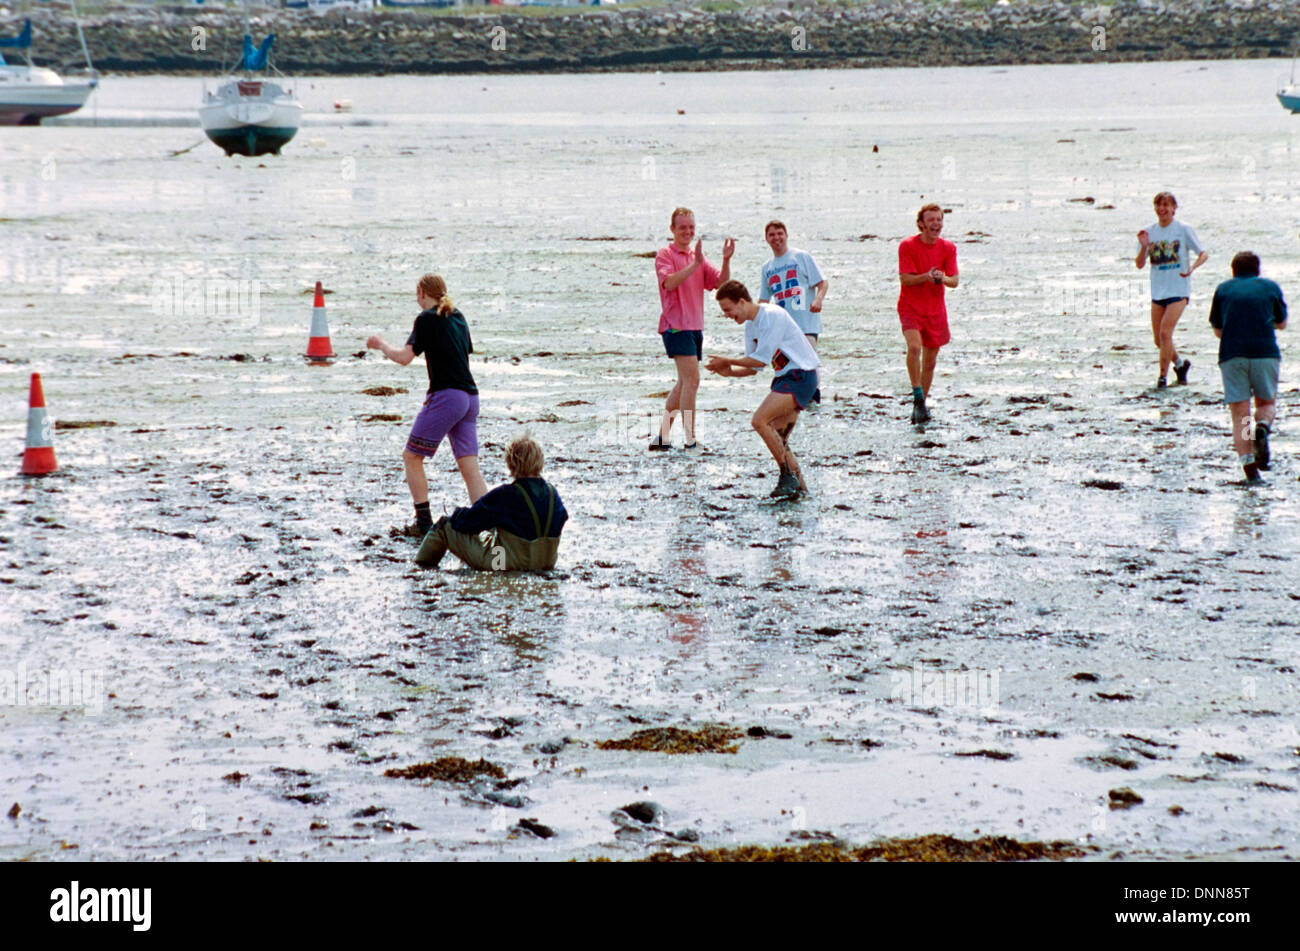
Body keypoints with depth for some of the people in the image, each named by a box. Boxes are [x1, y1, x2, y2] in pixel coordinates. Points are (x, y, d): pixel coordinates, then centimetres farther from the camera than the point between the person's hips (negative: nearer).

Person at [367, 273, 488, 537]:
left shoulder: (427, 319, -6)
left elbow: (404, 357, -12)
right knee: (470, 467, 3)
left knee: (412, 457, 5)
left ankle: (424, 522, 3)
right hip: (470, 396, 7)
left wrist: (381, 345, 5)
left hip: (445, 396, -7)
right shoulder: (458, 317, 16)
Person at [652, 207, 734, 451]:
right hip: (675, 325, -8)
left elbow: (721, 283, 8)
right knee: (691, 379, -17)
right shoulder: (665, 255, -3)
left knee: (684, 384, 12)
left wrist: (726, 260, -8)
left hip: (695, 327, 8)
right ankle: (689, 440, -18)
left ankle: (662, 437, 20)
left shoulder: (698, 257, 17)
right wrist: (695, 264, -27)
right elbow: (669, 282, -21)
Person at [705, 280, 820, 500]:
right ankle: (800, 487, 9)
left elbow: (761, 359, -19)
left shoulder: (772, 316, -17)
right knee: (778, 440, 5)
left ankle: (788, 476, -16)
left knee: (760, 421, -21)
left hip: (800, 376, -10)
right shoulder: (751, 325, 12)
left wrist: (728, 361, -10)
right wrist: (729, 372, -4)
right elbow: (753, 367, 15)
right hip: (785, 378, 10)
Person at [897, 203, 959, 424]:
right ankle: (918, 396, -19)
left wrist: (943, 279, -25)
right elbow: (905, 278, -14)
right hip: (910, 306, -4)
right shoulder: (908, 246, -9)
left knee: (930, 359, 8)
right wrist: (926, 277, -32)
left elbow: (954, 281, -2)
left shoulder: (948, 248, 1)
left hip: (936, 309, 4)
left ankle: (921, 404, 22)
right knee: (914, 346, -27)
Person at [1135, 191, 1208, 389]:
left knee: (1165, 332, -16)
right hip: (1158, 291, 5)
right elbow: (1139, 264, 4)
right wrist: (1144, 247, -15)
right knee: (1158, 339, 8)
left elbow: (1203, 255, -1)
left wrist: (1191, 269, -20)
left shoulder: (1183, 230, -4)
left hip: (1178, 290, -5)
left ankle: (1163, 376, -8)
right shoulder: (1150, 232, 6)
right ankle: (1180, 364, 33)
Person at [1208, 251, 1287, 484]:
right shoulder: (1271, 287, 14)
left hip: (1232, 354, 0)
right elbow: (1281, 323, 27)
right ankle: (1262, 427, -15)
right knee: (1267, 402, 19)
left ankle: (1248, 465, -12)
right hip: (1266, 352, 0)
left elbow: (1217, 330, 19)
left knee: (1239, 414, 2)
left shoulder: (1223, 289, 14)